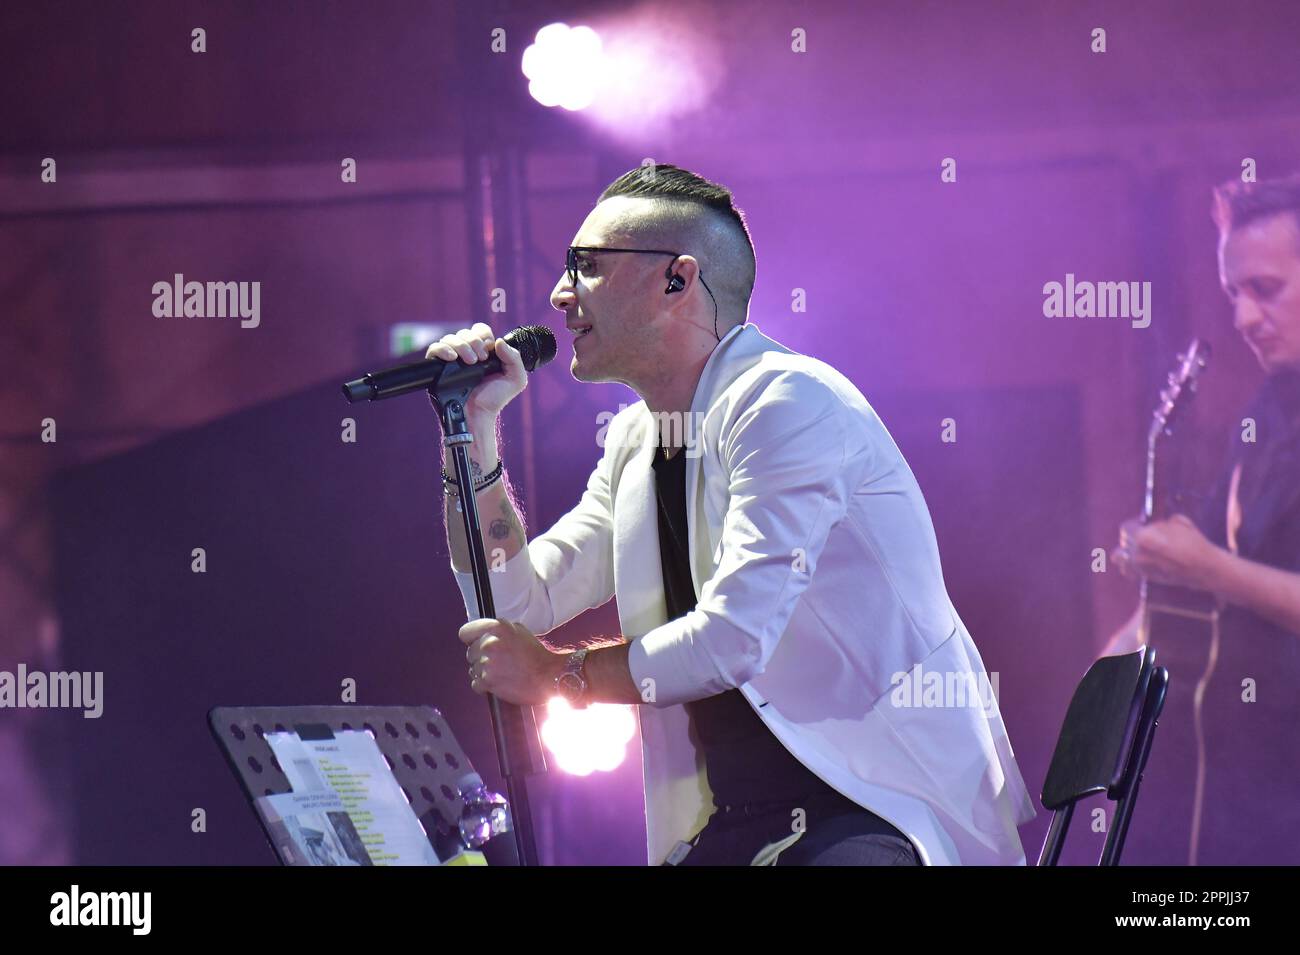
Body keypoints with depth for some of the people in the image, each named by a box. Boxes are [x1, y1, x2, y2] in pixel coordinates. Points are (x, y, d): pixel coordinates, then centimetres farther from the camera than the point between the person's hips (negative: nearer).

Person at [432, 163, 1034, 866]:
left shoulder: (786, 401, -12)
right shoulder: (634, 440, 15)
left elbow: (734, 638, -19)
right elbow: (517, 606, 19)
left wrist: (559, 674, -6)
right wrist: (474, 431, 9)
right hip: (739, 820, 8)